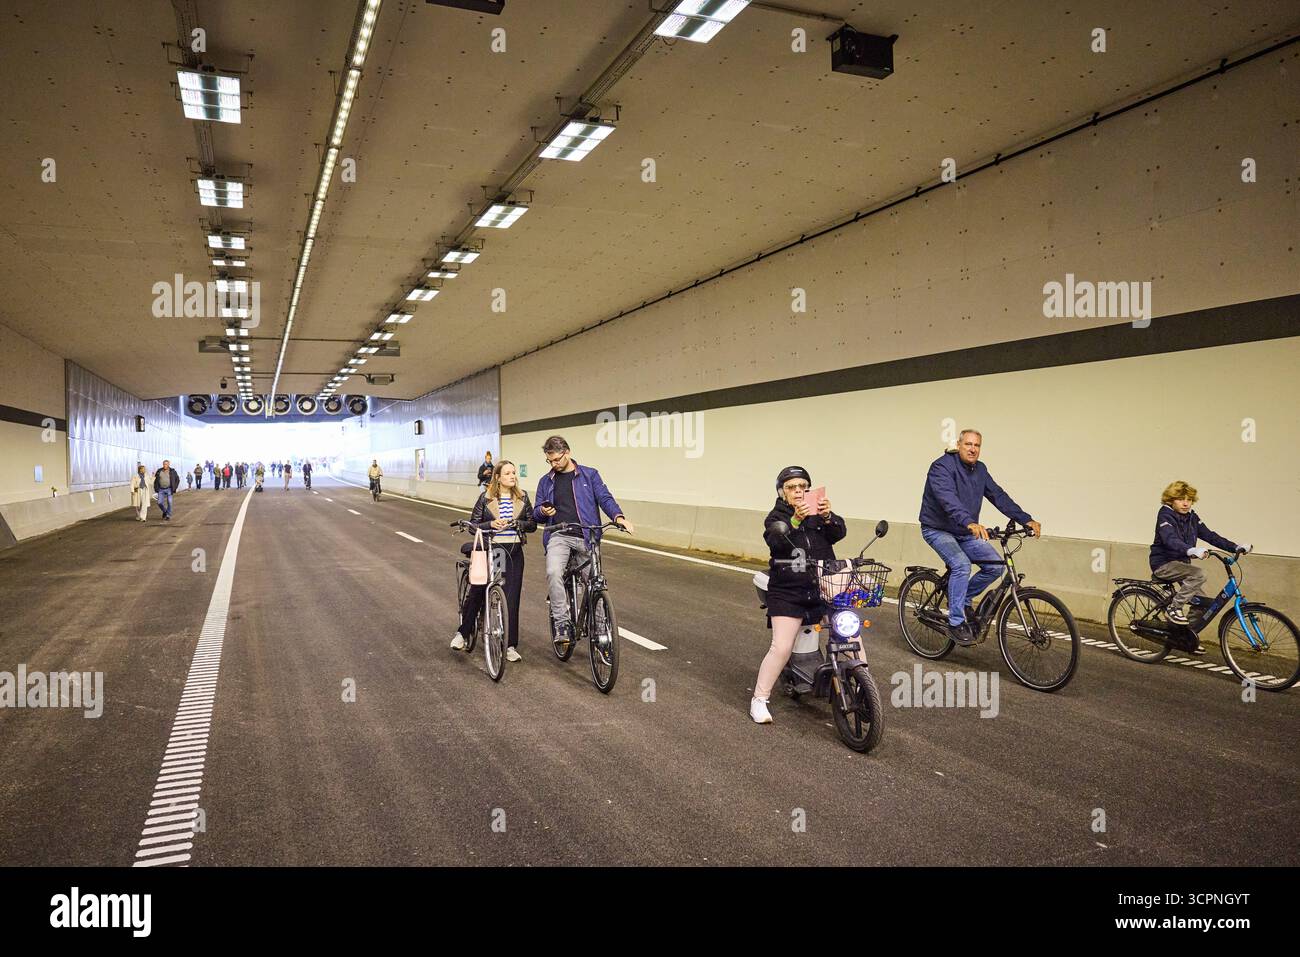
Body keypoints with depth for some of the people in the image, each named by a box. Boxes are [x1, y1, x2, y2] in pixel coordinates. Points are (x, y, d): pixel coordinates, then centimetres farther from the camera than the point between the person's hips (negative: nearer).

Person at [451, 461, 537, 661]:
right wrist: (491, 524, -16)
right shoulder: (486, 497, 1)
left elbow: (532, 524, 6)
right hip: (489, 549, -1)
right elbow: (473, 524, 1)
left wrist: (516, 523, -12)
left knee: (512, 598, 0)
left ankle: (511, 646, 8)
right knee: (477, 591, 1)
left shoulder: (522, 497, 7)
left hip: (514, 552, 1)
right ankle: (462, 633, 24)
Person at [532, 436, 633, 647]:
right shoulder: (546, 481, 15)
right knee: (553, 572, -27)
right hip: (558, 536, 1)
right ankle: (562, 621, -18)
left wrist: (618, 516, -21)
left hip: (586, 536, 0)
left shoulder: (589, 475, 8)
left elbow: (604, 498, -1)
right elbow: (537, 513, 18)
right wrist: (543, 512, -7)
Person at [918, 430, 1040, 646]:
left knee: (995, 565, -8)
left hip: (965, 532, 7)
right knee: (962, 564, -28)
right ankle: (956, 624, -19)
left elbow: (998, 496, -1)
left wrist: (1026, 519, -13)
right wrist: (970, 522, -52)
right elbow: (948, 499, -36)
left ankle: (965, 598, 15)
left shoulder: (980, 470, 4)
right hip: (938, 530, -7)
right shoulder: (942, 467, -20)